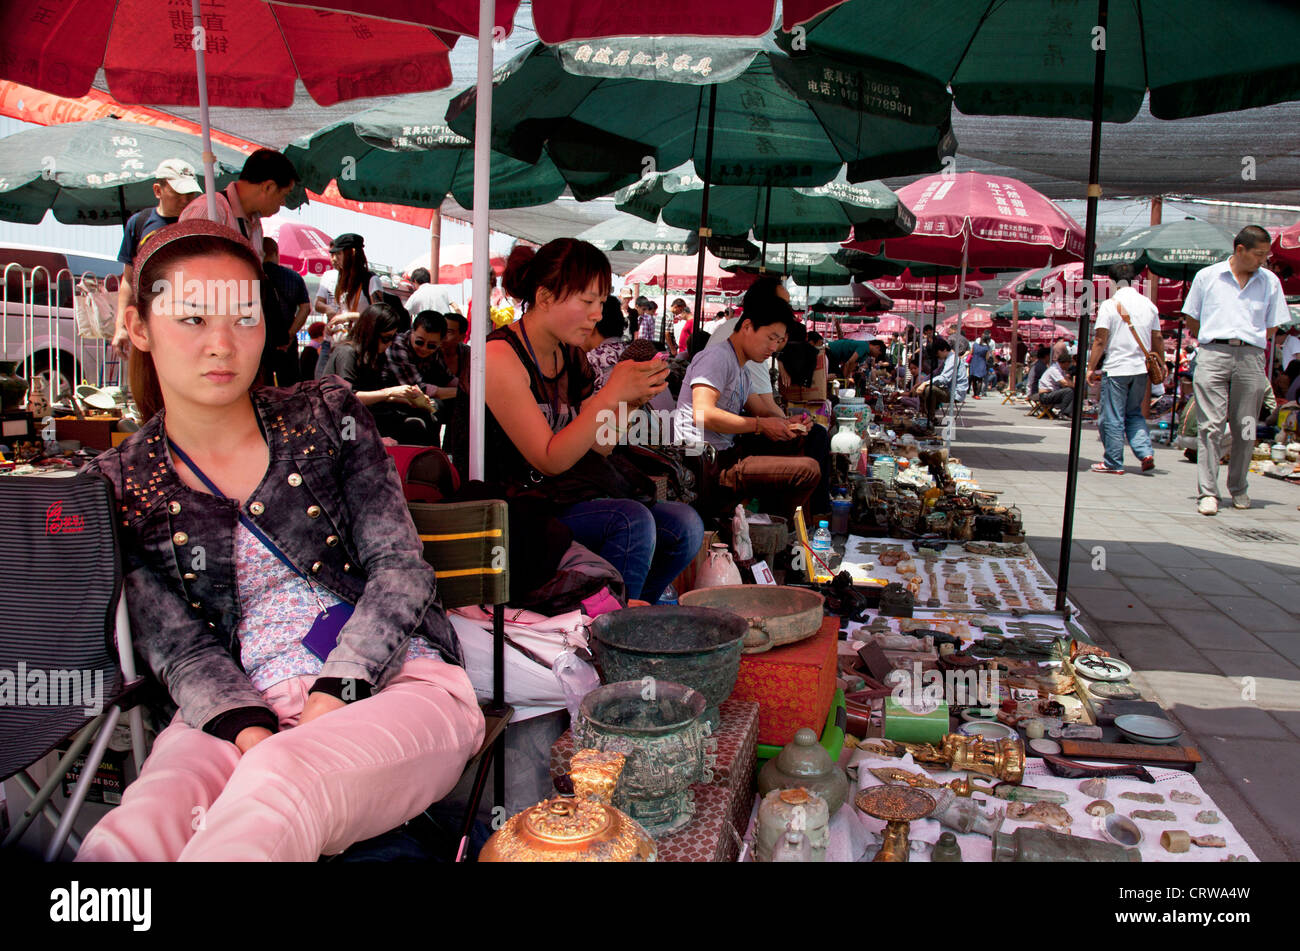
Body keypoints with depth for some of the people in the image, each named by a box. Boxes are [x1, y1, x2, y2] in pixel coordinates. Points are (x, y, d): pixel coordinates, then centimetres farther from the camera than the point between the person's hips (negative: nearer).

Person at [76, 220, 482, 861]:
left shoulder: (327, 417, 9)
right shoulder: (121, 489, 10)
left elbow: (399, 566, 1)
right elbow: (180, 649, 2)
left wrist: (334, 695, -14)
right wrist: (251, 731, -19)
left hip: (397, 684, 0)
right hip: (240, 712, 1)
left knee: (283, 781, -36)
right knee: (131, 835, -33)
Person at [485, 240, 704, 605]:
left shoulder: (572, 358, 10)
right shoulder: (500, 355, -14)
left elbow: (598, 448, 11)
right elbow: (549, 460, -18)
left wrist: (631, 401, -6)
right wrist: (610, 395, -24)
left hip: (568, 500, 8)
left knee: (684, 525, -9)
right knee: (631, 519, -28)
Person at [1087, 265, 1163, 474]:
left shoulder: (1110, 304, -8)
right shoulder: (1148, 304, 8)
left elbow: (1100, 340, -11)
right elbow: (1158, 340, 12)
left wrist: (1091, 368, -5)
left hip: (1116, 369, -5)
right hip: (1141, 368, 5)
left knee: (1112, 418, 3)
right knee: (1134, 414, 18)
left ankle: (1113, 462, 8)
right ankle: (1146, 453, 3)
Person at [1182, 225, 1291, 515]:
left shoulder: (1270, 282, 12)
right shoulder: (1207, 276, 9)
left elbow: (1271, 327, 15)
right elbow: (1192, 321, 14)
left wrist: (1248, 349, 7)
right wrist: (1214, 344, 8)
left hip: (1251, 358, 2)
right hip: (1213, 354, -2)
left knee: (1245, 428, 5)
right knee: (1210, 425, -9)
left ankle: (1238, 488, 19)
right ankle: (1207, 492, -10)